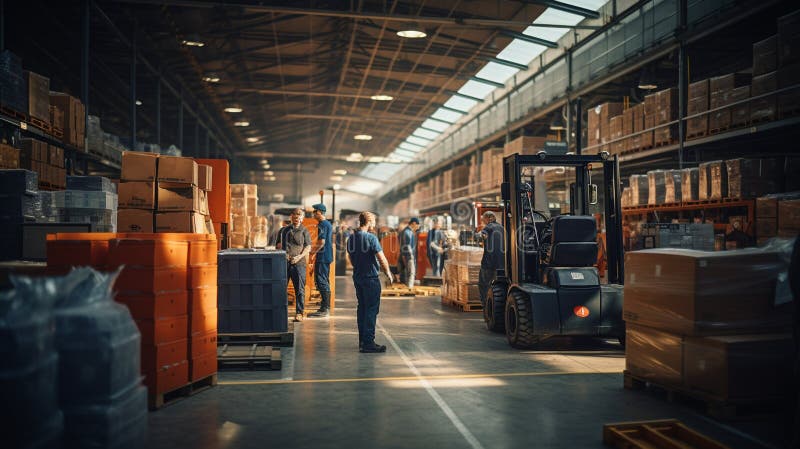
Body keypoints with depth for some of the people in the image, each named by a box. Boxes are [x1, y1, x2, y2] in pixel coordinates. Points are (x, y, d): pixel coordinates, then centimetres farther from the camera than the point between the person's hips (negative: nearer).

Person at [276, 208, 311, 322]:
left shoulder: (304, 231, 10)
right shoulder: (284, 230, 20)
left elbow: (308, 247, 1)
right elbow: (278, 245, 25)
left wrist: (300, 256, -15)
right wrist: (280, 250, 1)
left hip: (298, 263, -3)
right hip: (283, 262, 3)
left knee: (300, 289, -5)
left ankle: (299, 313, -2)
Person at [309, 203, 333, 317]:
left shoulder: (322, 225, -14)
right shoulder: (328, 224, 16)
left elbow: (322, 242, -22)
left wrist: (313, 252, -10)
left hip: (322, 257, -10)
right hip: (328, 257, 10)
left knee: (321, 282, -8)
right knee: (325, 282, 14)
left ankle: (324, 309, -8)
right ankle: (326, 307, 19)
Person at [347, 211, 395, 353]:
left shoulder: (351, 238, 7)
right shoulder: (371, 238, -16)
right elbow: (382, 259, -16)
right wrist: (388, 273, -3)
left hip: (357, 277, 8)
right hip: (371, 278, -8)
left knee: (361, 308, 15)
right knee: (371, 310, -3)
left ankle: (362, 340, 21)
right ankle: (368, 343, -4)